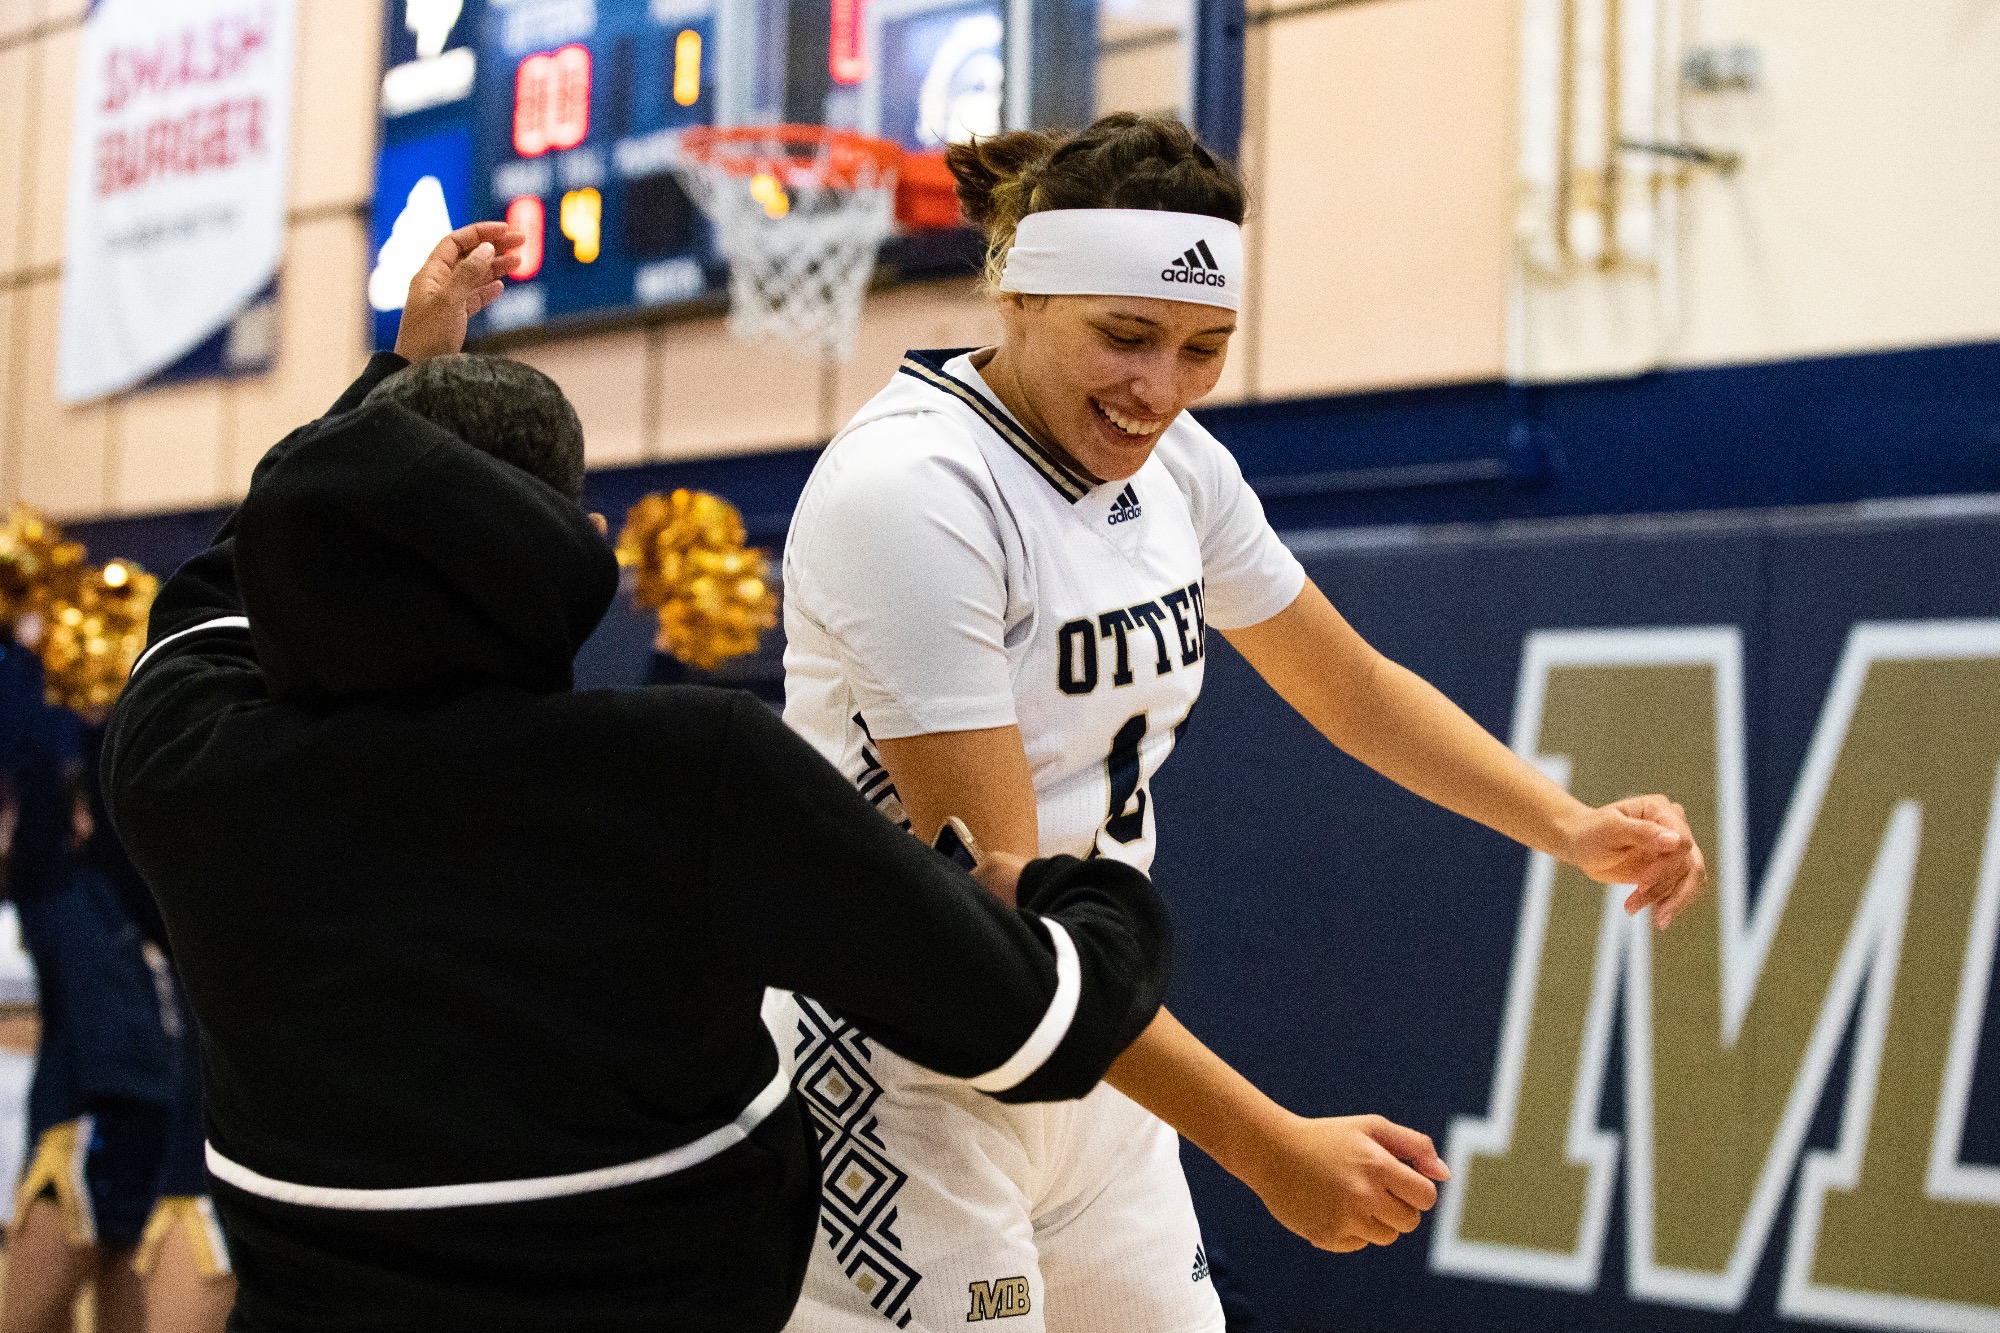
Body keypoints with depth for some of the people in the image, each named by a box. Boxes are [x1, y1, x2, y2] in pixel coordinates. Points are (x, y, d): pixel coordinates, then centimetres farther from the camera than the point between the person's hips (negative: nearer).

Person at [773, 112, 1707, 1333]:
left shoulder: (1173, 463, 0)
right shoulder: (912, 488, -23)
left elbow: (1351, 686, 15)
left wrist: (1576, 830, 0)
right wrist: (1268, 1149, -27)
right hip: (899, 1081, -7)